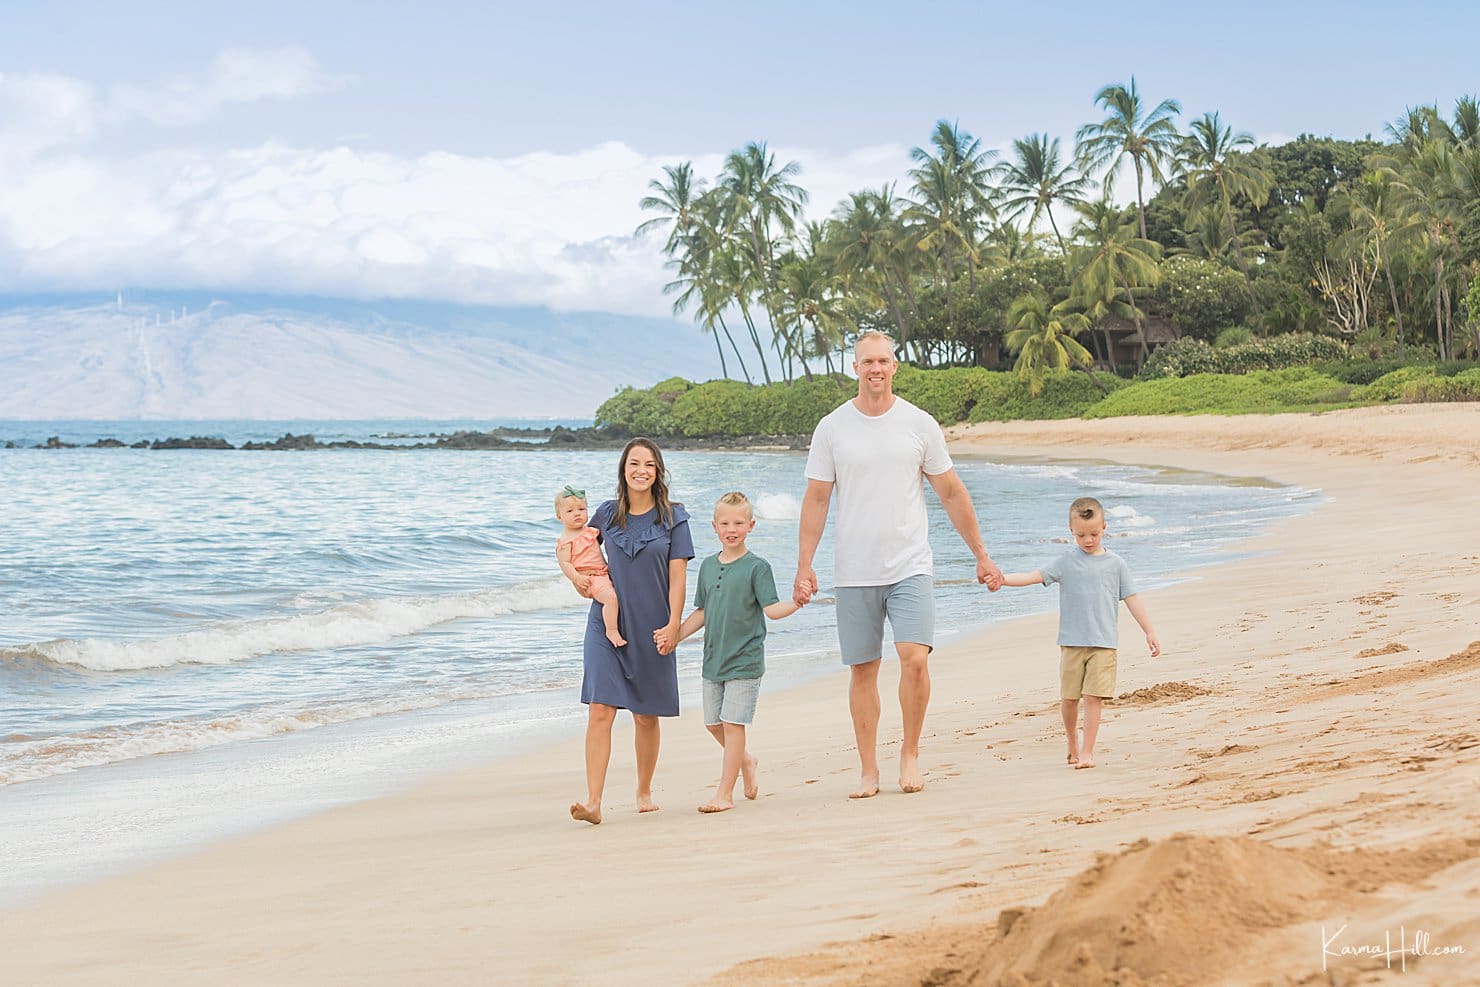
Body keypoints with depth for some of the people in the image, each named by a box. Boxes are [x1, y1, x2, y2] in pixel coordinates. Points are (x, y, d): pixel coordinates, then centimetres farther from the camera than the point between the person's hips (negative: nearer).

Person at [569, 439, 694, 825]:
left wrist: (673, 624, -11)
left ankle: (644, 792, 28)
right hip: (606, 623, 1)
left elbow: (677, 576, -3)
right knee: (600, 711, -11)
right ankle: (593, 801, -16)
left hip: (651, 629, -1)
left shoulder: (672, 518, 0)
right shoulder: (607, 514, 5)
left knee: (646, 716, 9)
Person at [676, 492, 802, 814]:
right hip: (713, 659, 6)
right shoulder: (708, 566, 9)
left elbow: (772, 609, -13)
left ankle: (725, 793, -3)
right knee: (713, 723, 11)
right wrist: (674, 635, 10)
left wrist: (796, 603, -31)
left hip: (744, 660, -6)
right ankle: (746, 761, 37)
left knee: (732, 724, -8)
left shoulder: (757, 567, -7)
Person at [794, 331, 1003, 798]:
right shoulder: (832, 428, 2)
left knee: (915, 657, -15)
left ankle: (910, 754, 3)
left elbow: (952, 494, 8)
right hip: (855, 571, 1)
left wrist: (982, 556, 9)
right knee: (862, 670, 5)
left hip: (910, 566, -1)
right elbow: (816, 500, 5)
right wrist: (804, 566, -1)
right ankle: (868, 770, 14)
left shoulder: (919, 424, 2)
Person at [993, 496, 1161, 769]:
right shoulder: (1066, 562, 3)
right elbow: (1034, 576, -7)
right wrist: (1003, 579, -22)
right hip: (1071, 642, 1)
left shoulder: (1116, 564, 6)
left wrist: (1149, 632, 7)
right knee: (1068, 698, 5)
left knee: (1094, 697, -8)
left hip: (1103, 643, -1)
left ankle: (1087, 752, -4)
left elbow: (1132, 599, 9)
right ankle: (1072, 742, 28)